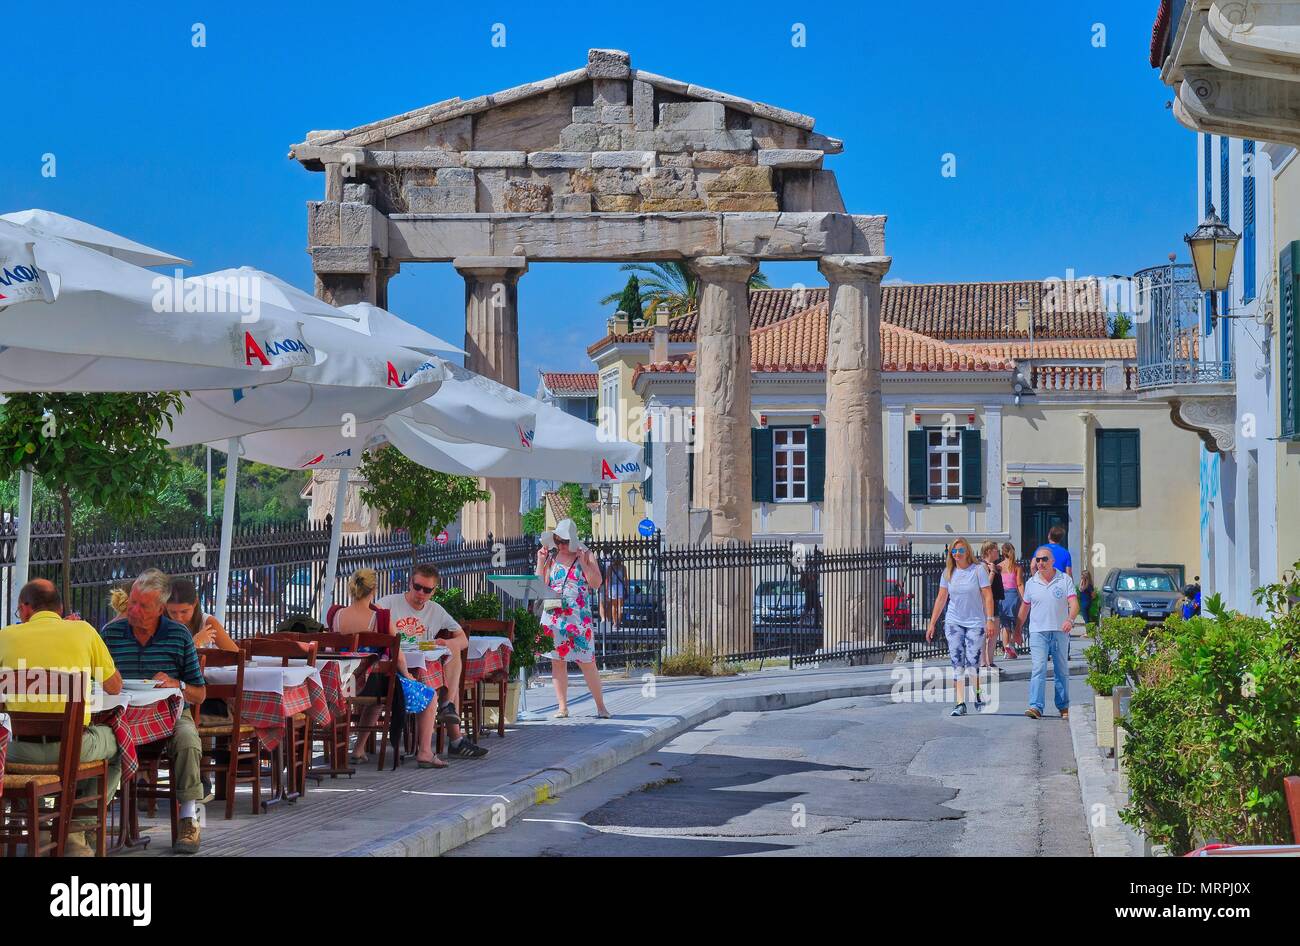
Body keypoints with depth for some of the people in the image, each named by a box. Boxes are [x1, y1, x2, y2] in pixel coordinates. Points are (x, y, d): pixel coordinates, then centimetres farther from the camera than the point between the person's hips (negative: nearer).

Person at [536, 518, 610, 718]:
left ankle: (600, 706, 4)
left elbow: (596, 583, -6)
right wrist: (540, 562, 1)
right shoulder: (551, 556, 11)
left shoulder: (586, 555, 3)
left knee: (586, 662, -5)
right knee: (557, 660, 1)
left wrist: (583, 562, -14)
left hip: (578, 617, -3)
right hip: (553, 616, 3)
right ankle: (562, 707, 7)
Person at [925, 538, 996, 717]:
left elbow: (987, 596, -5)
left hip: (975, 622, -3)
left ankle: (978, 696, 17)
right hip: (953, 622, 3)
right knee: (957, 664, -3)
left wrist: (990, 620, -13)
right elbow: (941, 598, 11)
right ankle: (960, 703, -4)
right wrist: (932, 624, 9)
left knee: (972, 662, -7)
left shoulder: (978, 570, -4)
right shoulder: (948, 572, 7)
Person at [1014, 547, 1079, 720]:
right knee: (1038, 670, -12)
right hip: (1038, 632, 0)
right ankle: (1036, 707, -20)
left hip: (1060, 631, 0)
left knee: (1062, 671, 10)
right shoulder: (1031, 583, 8)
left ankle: (1064, 706, 21)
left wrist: (1070, 619, -28)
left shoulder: (1065, 580, 1)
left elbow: (1074, 603, -9)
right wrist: (1017, 630, 20)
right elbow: (1024, 608, 18)